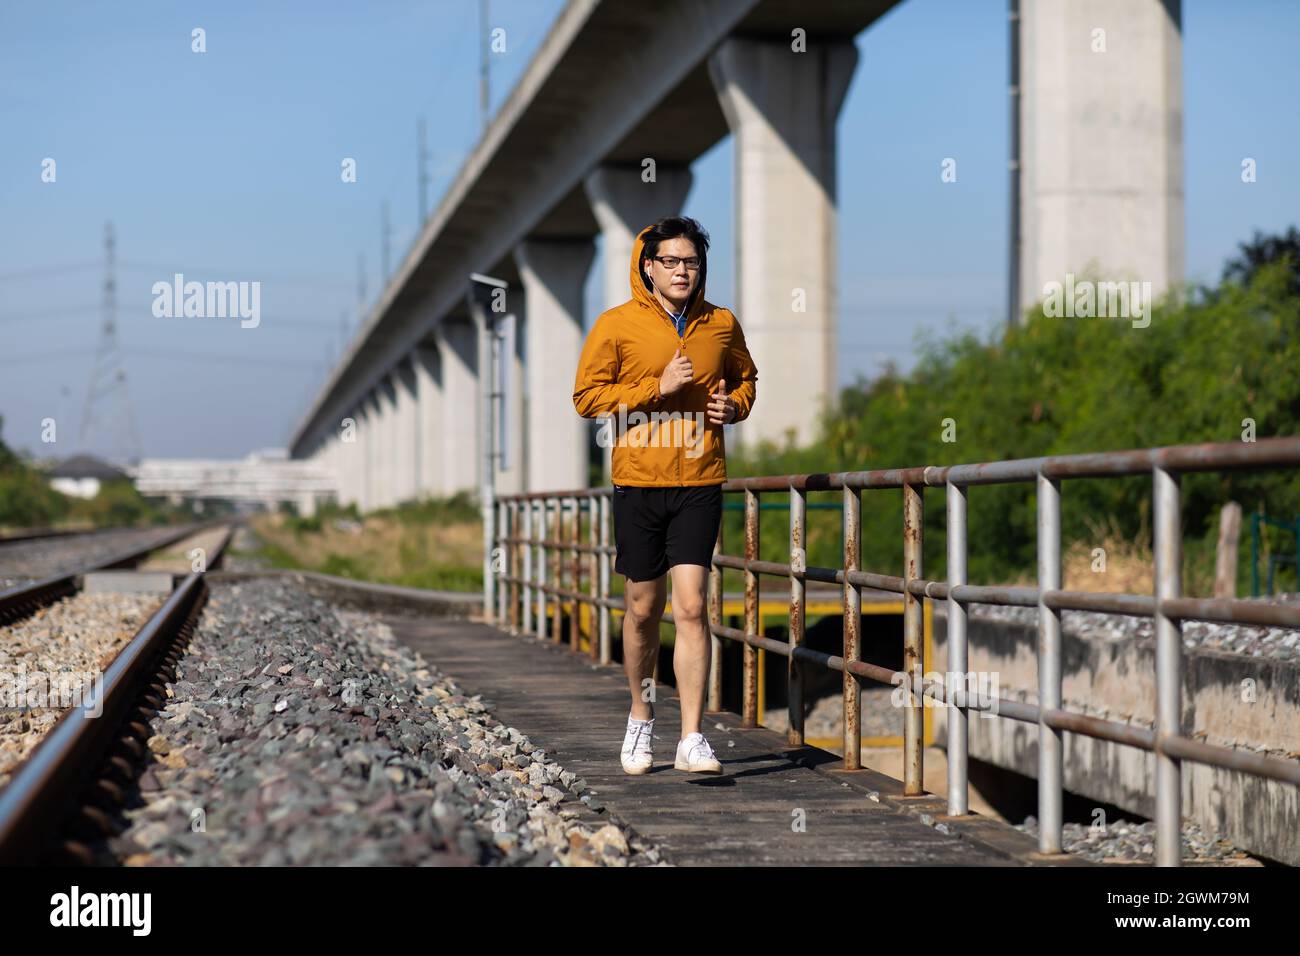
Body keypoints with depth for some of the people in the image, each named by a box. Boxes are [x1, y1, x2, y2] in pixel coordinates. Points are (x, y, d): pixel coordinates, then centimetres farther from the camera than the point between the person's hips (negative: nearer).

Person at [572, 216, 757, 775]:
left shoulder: (722, 325, 7)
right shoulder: (616, 325, -2)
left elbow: (745, 379, 24)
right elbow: (587, 396, -5)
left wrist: (734, 405, 1)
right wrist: (658, 388, -14)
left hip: (700, 482, 1)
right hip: (639, 482, -1)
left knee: (691, 607, -8)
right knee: (643, 608, 9)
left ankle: (692, 740, -8)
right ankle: (641, 719, 31)